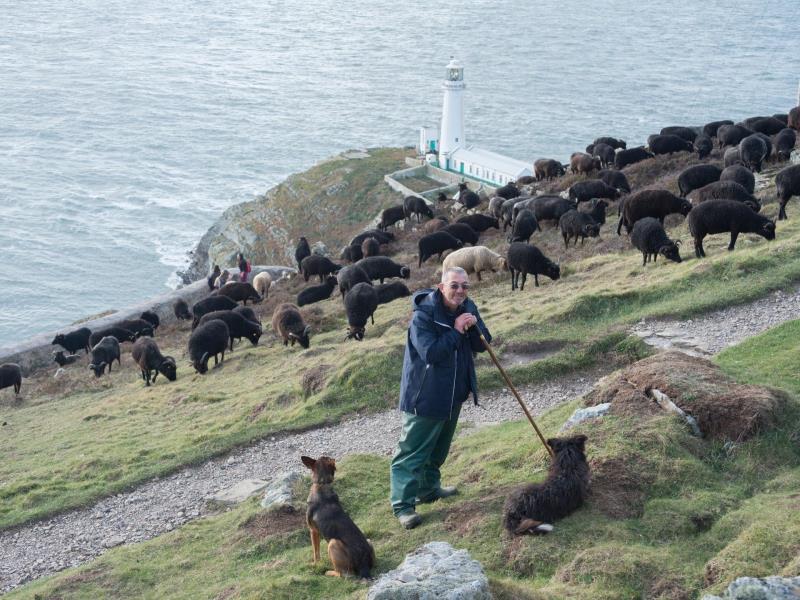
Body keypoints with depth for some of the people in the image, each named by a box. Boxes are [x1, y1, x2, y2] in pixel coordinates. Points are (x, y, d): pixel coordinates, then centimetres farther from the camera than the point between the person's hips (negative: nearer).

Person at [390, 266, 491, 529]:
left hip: (453, 394, 8)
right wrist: (456, 331, -27)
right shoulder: (423, 315, -22)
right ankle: (403, 505, -1)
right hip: (425, 396, -8)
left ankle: (429, 488, 40)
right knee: (412, 451, -4)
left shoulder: (467, 308, 0)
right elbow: (430, 352, -30)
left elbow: (482, 345, 3)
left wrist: (474, 327, -17)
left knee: (439, 448, 23)